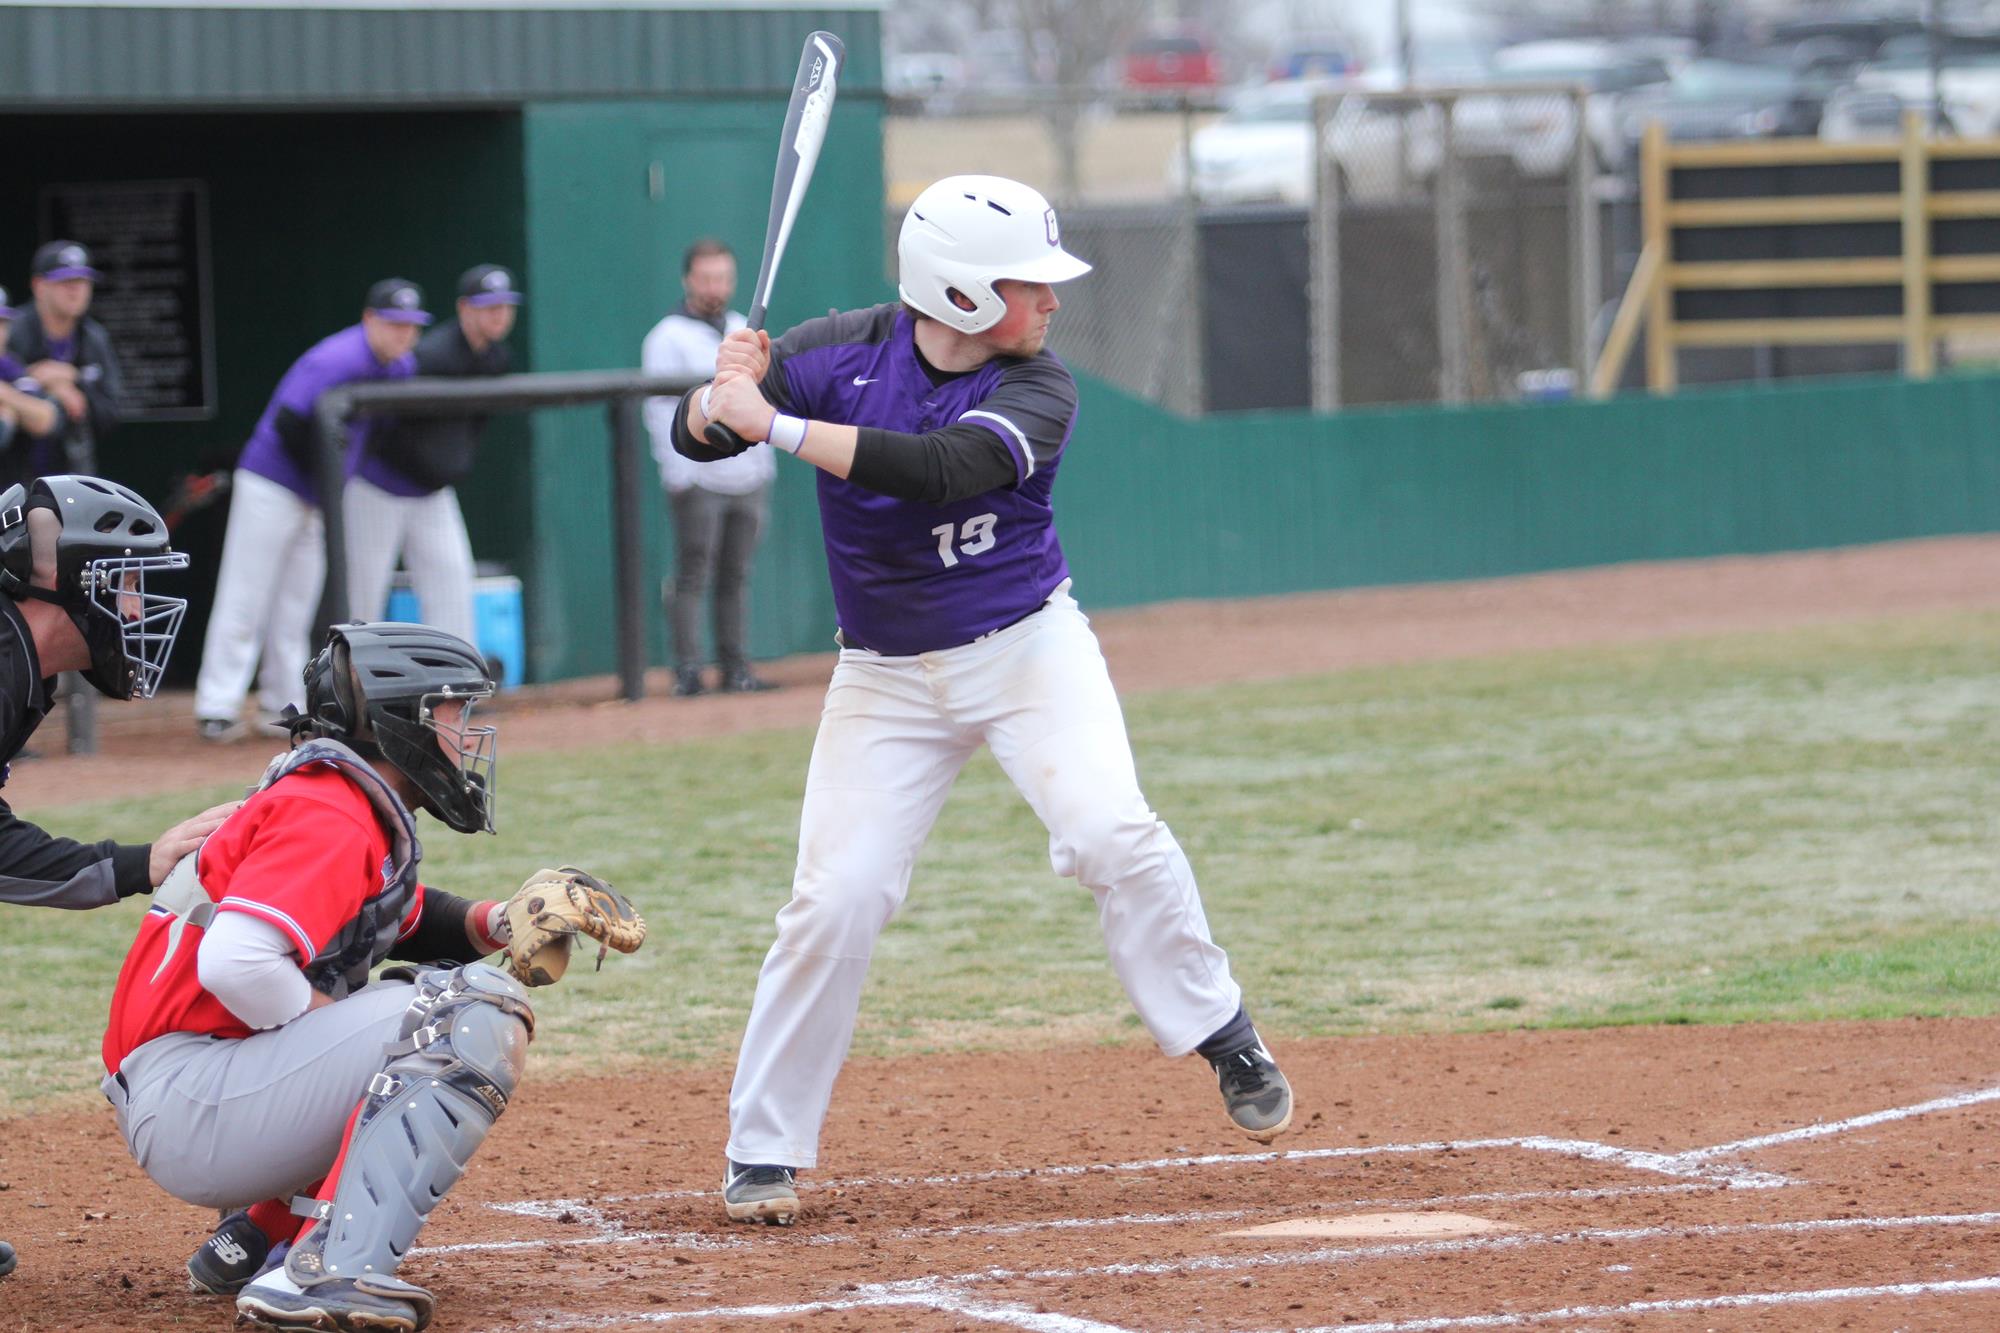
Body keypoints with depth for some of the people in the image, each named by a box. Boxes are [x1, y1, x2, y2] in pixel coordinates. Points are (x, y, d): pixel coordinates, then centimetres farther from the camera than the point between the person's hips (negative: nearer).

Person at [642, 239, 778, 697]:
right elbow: (661, 410, -7)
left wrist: (764, 465, 15)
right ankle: (688, 670, -7)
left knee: (736, 577, 6)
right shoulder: (668, 337, -2)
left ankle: (735, 667, 9)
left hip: (748, 481, 5)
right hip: (700, 482, -5)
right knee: (693, 577, -7)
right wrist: (679, 474, -14)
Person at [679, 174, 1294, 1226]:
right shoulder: (842, 352, -8)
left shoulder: (1038, 392, -14)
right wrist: (724, 390, -30)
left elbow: (937, 470, -32)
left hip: (1028, 647, -1)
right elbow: (695, 435, -6)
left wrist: (776, 424, -37)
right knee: (834, 902, -9)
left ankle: (1223, 1040, -2)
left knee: (1110, 834, -22)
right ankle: (763, 1152, 3)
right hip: (885, 677, 1)